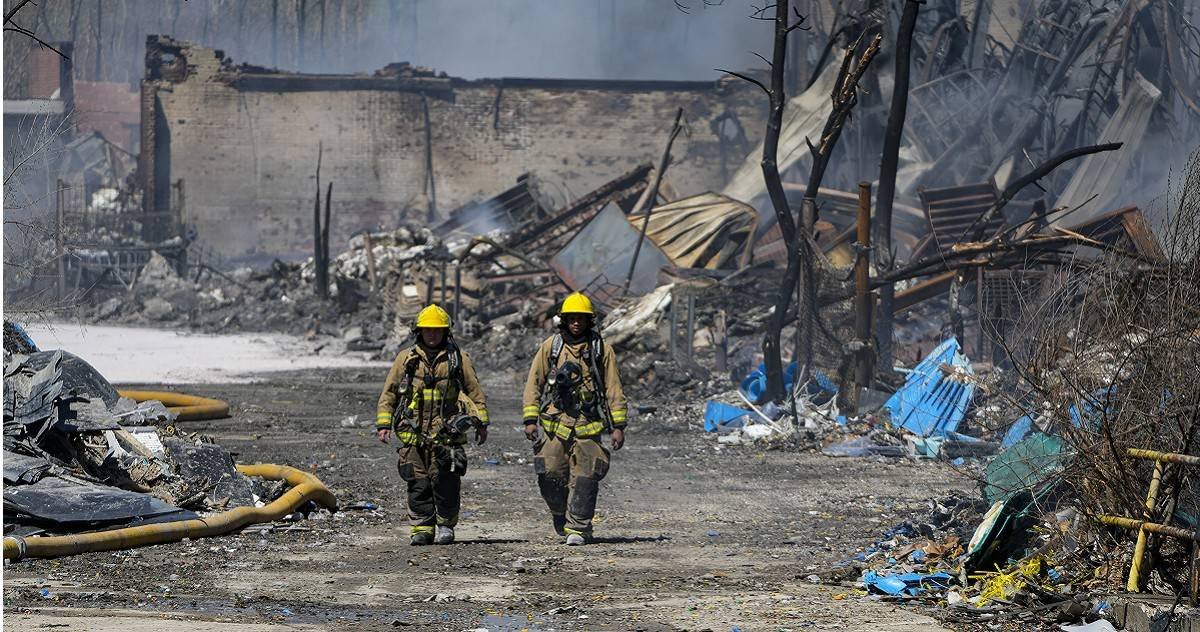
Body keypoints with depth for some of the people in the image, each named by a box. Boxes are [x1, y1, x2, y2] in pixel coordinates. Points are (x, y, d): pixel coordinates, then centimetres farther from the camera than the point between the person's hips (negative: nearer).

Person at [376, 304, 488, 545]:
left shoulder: (458, 358, 7)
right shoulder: (406, 359, 9)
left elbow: (475, 391, 10)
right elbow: (389, 393, 12)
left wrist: (481, 423, 6)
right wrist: (383, 423, 5)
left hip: (446, 433, -1)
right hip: (413, 434, 1)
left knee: (446, 481, -6)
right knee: (418, 483, -1)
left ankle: (446, 525, 8)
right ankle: (422, 528, 6)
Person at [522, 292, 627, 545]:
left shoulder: (601, 350, 6)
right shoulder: (550, 347, 7)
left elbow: (614, 389, 7)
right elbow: (533, 384, 9)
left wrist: (618, 426, 2)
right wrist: (530, 420, 0)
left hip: (588, 426, -1)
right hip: (556, 424, 1)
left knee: (583, 480, -6)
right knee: (550, 477, -5)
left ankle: (577, 527, 1)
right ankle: (561, 515, 22)